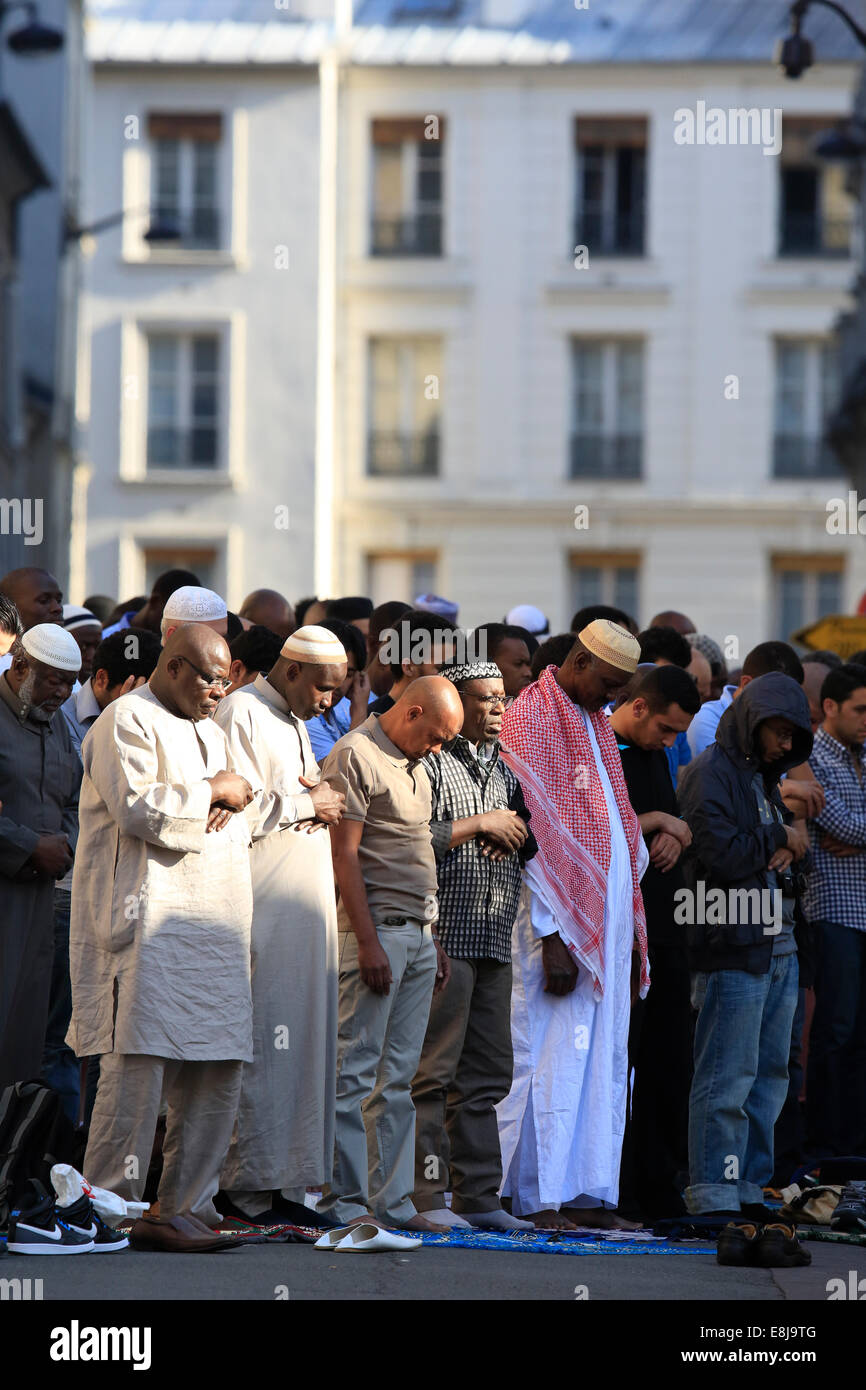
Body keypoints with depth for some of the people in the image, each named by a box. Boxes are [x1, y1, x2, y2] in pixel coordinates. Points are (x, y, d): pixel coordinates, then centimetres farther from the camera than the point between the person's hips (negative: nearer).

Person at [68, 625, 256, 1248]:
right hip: (148, 919, -9)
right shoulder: (127, 722, -3)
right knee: (138, 1066, -11)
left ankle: (186, 1208, 10)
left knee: (218, 1074, 4)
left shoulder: (211, 732, 25)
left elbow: (246, 813, 27)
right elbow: (138, 806, -16)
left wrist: (231, 806, 3)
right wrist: (211, 793, -6)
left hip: (214, 930, 9)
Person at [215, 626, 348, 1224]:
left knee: (304, 1041, 6)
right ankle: (245, 1184, -8)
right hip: (262, 910, -9)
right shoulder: (241, 715, -8)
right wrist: (306, 804, -8)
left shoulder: (296, 724, 21)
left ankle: (284, 1182, 7)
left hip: (307, 910, 9)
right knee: (260, 1043, -10)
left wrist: (325, 800, 6)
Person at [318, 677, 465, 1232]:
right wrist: (368, 941, -18)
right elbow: (346, 854, -13)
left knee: (399, 1075, 8)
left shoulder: (413, 766, 20)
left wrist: (433, 938, 18)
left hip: (418, 935, 9)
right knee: (357, 1072, -7)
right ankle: (344, 1200, -6)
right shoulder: (356, 756, -8)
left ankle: (392, 1197, 10)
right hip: (377, 931, -9)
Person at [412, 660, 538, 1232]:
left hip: (495, 940, 8)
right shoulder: (431, 762, -4)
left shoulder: (505, 769, 21)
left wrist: (515, 834, 5)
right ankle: (425, 1197, -5)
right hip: (445, 933, -8)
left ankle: (478, 1196, 13)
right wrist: (480, 824, -10)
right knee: (434, 1069, -7)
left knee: (489, 1070, 8)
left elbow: (533, 839, 28)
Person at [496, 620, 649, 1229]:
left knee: (602, 1059, 7)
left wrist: (631, 926, 15)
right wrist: (551, 936, -19)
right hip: (558, 921, -8)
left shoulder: (597, 725, 17)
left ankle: (587, 1193, 10)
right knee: (551, 1058, -7)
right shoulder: (529, 721, -10)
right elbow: (531, 836, -15)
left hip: (609, 922, 8)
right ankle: (535, 1197, -2)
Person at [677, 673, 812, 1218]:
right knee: (728, 1080, -7)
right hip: (733, 948, -9)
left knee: (770, 1075, 10)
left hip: (780, 946, 9)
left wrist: (789, 847, 1)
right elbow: (720, 854, -20)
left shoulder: (765, 776, 20)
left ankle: (750, 1188, 16)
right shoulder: (711, 774, -9)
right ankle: (714, 1197, -4)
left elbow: (790, 846, 25)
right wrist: (778, 839, -5)